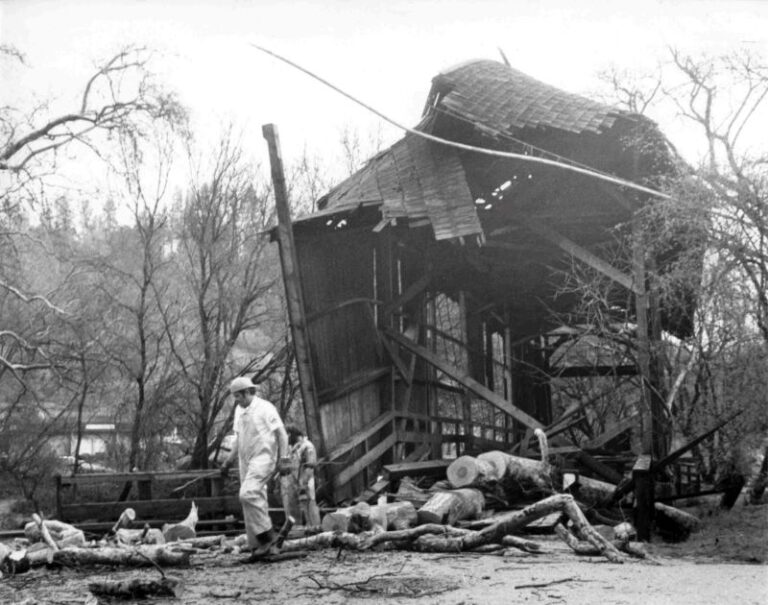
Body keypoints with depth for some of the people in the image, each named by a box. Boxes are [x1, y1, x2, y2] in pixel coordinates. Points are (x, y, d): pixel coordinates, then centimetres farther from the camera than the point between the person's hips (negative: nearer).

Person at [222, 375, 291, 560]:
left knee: (248, 494, -23)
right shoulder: (239, 411, 14)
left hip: (263, 458, -8)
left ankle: (267, 536, -15)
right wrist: (229, 460, 18)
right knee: (254, 499, 5)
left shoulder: (265, 408, -8)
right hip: (246, 461, 8)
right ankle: (258, 546, 7)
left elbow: (281, 434, -8)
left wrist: (284, 459, -12)